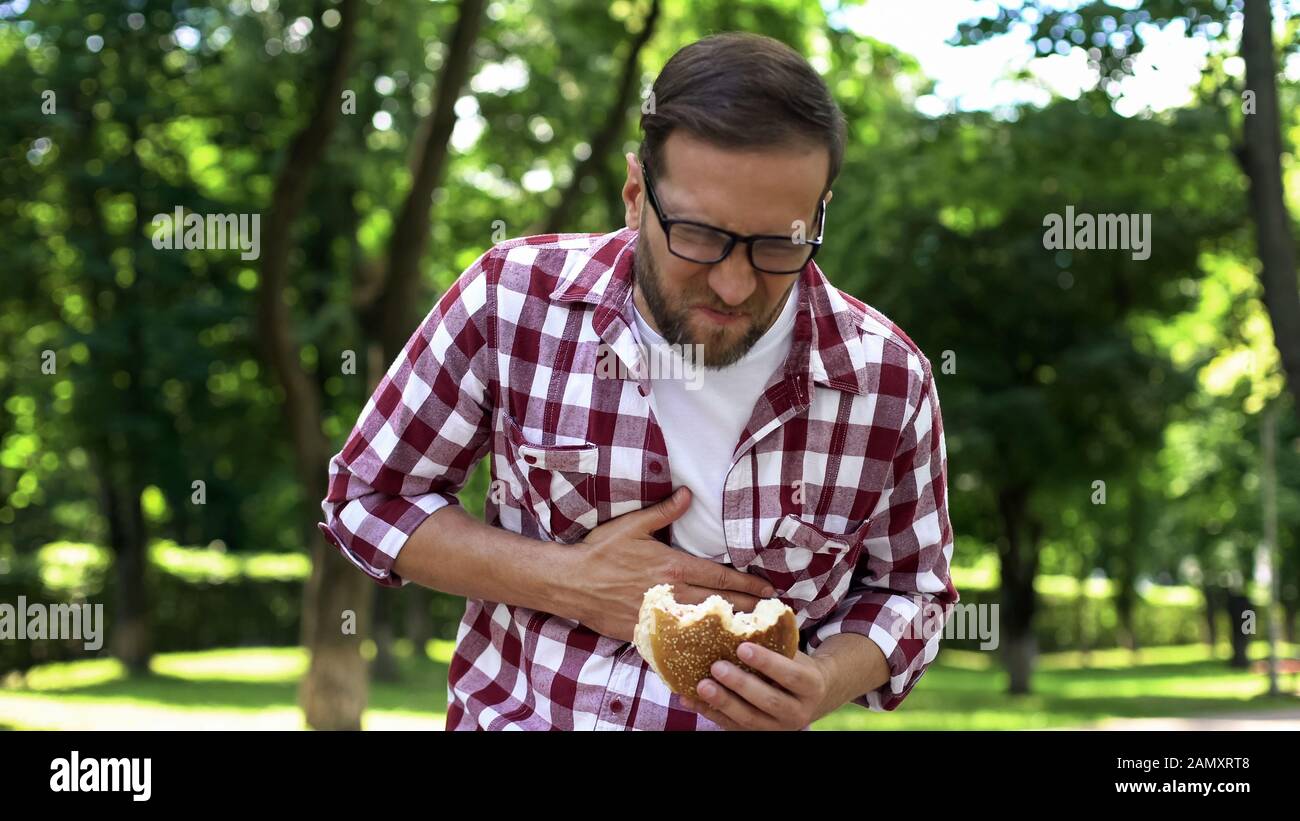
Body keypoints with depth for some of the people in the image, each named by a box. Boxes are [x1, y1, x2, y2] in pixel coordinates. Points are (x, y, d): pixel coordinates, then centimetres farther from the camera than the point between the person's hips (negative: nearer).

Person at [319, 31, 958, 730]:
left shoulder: (888, 380, -8)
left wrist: (822, 685, -15)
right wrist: (568, 580, -13)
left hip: (756, 718, 1)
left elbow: (911, 592, 6)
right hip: (513, 712, 0)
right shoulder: (513, 299, -11)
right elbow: (366, 498, 0)